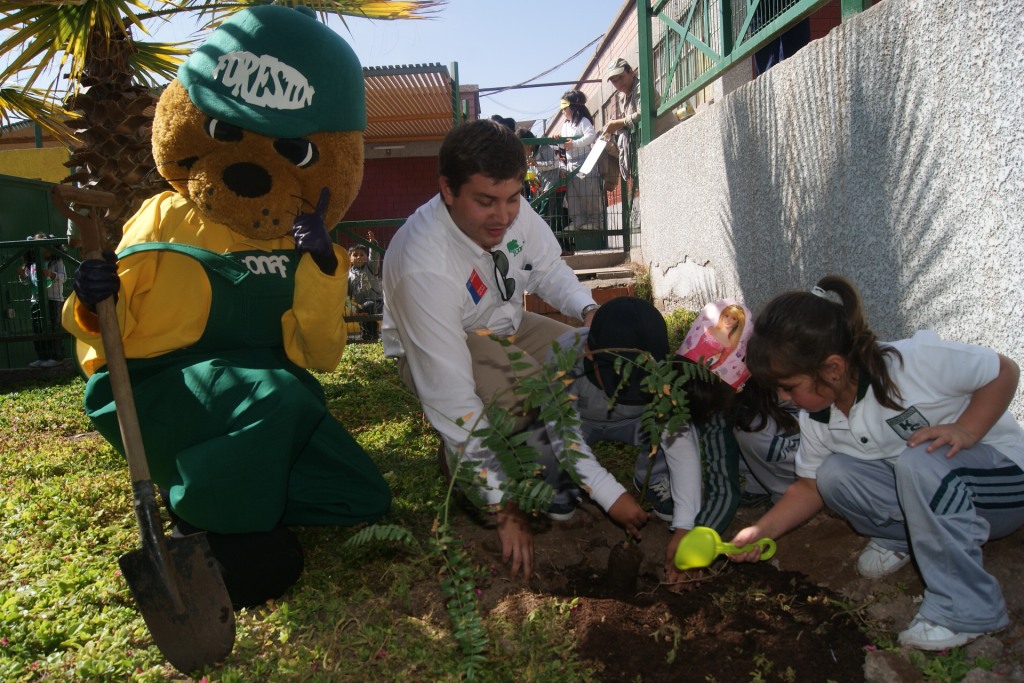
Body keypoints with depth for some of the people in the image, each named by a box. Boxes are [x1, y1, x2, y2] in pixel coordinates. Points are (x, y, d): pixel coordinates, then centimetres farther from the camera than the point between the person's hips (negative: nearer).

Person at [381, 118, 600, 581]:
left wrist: (589, 310, -21)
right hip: (436, 349, -6)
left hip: (505, 324, 7)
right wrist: (504, 508, -36)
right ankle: (464, 458, -5)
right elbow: (452, 399, -38)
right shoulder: (423, 268, -38)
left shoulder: (511, 209, -21)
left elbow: (547, 268, 1)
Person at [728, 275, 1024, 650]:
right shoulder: (816, 420, -9)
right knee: (834, 474, -20)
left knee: (920, 461, -36)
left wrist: (965, 430, -30)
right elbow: (812, 485, 2)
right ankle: (900, 537, 6)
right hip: (923, 489, 5)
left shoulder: (914, 362, -29)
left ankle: (967, 607, -23)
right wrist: (764, 529, -10)